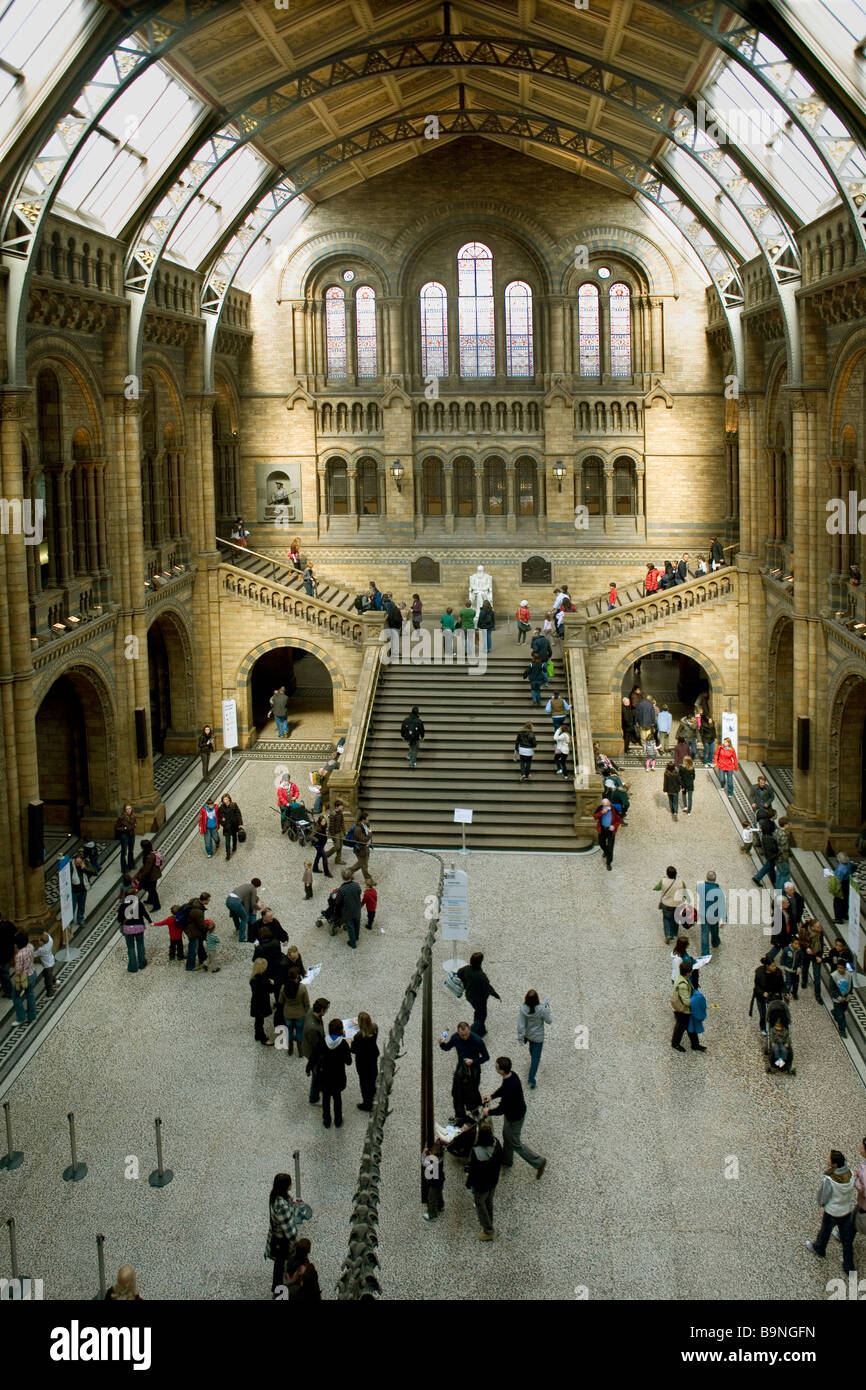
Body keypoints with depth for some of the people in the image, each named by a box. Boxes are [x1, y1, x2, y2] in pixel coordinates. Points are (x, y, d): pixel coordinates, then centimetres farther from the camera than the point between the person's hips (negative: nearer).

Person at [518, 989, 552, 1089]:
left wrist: (521, 1037, -6)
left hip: (527, 1035, 3)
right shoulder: (541, 1009, -31)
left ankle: (533, 1058, 66)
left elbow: (520, 1024, -18)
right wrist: (547, 1008, -5)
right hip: (538, 1037, -3)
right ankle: (531, 1079, 9)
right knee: (536, 1057, 10)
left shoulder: (522, 1009, -25)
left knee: (532, 1047, 36)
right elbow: (549, 1021, -15)